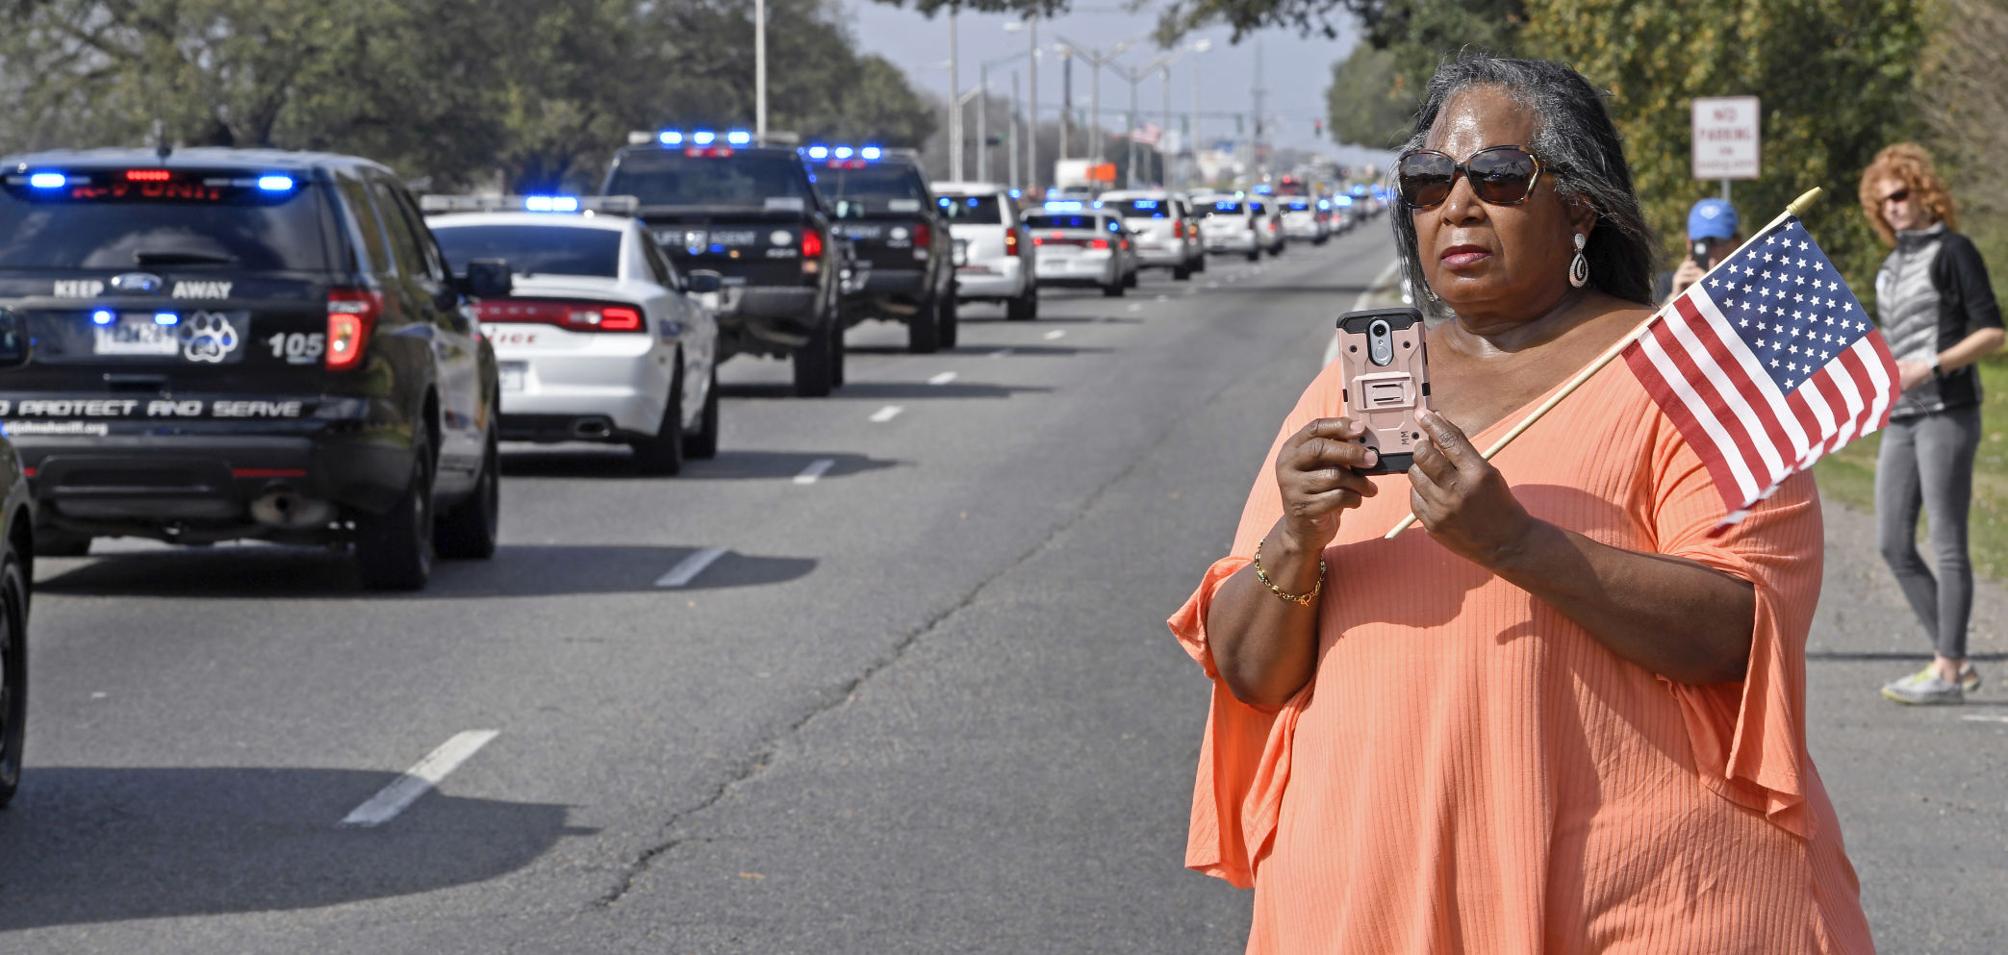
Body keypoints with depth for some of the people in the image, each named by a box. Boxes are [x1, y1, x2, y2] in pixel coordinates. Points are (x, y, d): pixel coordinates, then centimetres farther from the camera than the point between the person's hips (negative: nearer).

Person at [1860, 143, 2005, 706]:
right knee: (1893, 544, 5)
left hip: (1948, 412, -8)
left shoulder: (1952, 251, -3)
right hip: (1902, 419, 8)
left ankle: (1948, 673, -6)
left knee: (1948, 543, -7)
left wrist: (1933, 367, -19)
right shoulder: (1892, 264, 19)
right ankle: (1952, 662, 12)